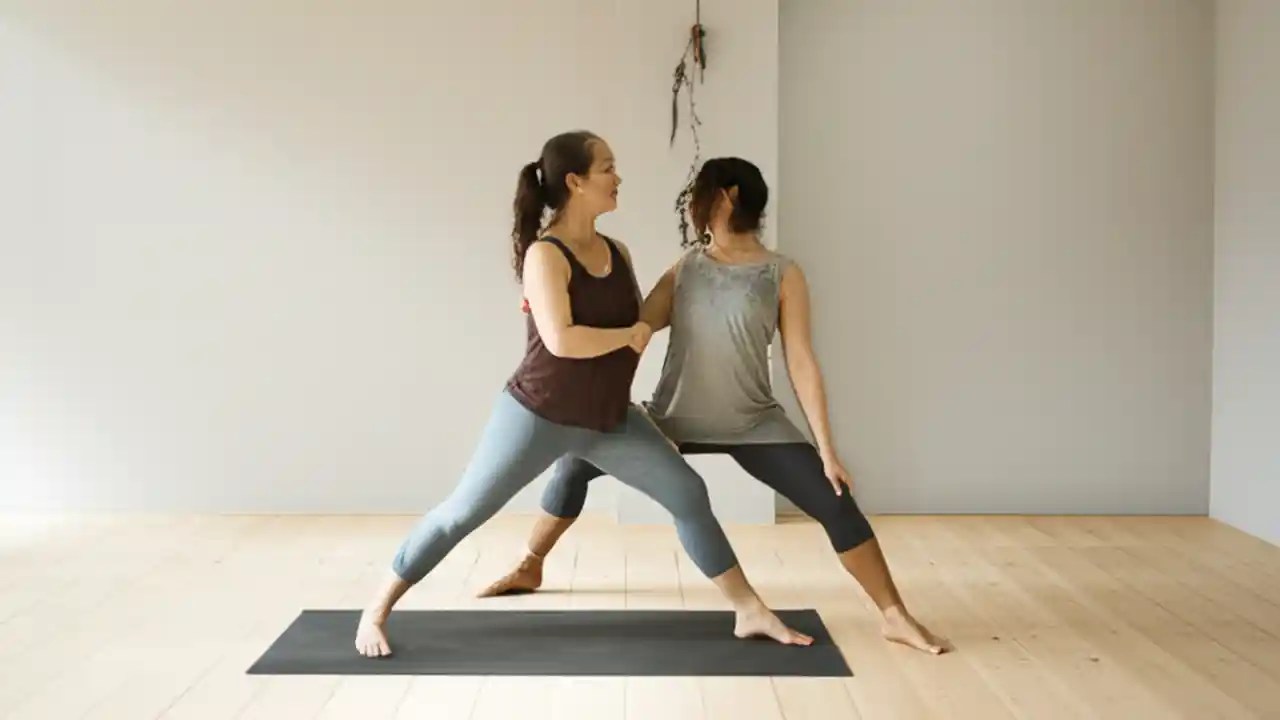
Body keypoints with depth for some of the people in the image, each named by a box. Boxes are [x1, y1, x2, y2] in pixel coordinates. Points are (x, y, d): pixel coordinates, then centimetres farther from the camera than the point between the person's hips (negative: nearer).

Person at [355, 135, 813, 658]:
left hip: (609, 419, 7)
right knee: (461, 513, 2)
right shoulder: (545, 255, -18)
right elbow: (561, 340, -29)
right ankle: (376, 611, 19)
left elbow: (640, 319, 19)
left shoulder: (617, 252, 3)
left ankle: (749, 612, 12)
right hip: (538, 415, -6)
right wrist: (630, 336, -18)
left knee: (688, 494, 2)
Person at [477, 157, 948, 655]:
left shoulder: (782, 276, -8)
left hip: (753, 424, -3)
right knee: (574, 464, 5)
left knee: (836, 503, -15)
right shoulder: (686, 267, 3)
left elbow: (802, 366, -10)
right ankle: (529, 569, 28)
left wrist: (826, 450, -13)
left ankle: (895, 617, -1)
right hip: (674, 418, 4)